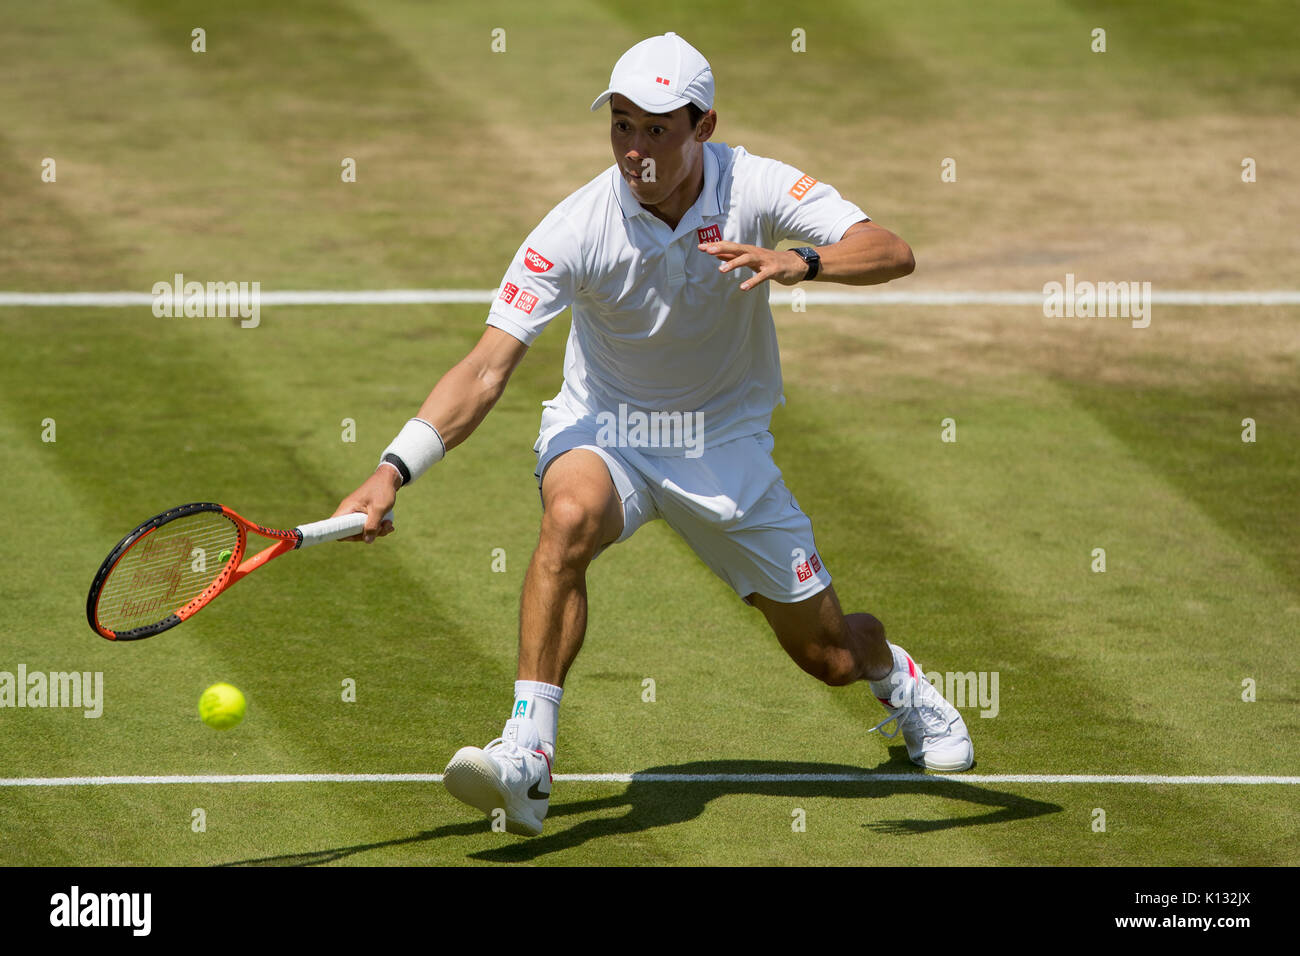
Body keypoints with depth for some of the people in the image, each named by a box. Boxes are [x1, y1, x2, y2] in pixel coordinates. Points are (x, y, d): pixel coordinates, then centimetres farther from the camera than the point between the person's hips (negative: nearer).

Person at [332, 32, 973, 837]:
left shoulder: (755, 188, -19)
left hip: (725, 444, 2)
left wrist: (802, 263, -50)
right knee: (572, 518, -38)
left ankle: (895, 673, 45)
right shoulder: (577, 228, -23)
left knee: (829, 656, 5)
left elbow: (892, 253, -30)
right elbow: (486, 370, -26)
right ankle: (526, 758, -37)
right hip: (605, 433, -1)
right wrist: (394, 472, -38)